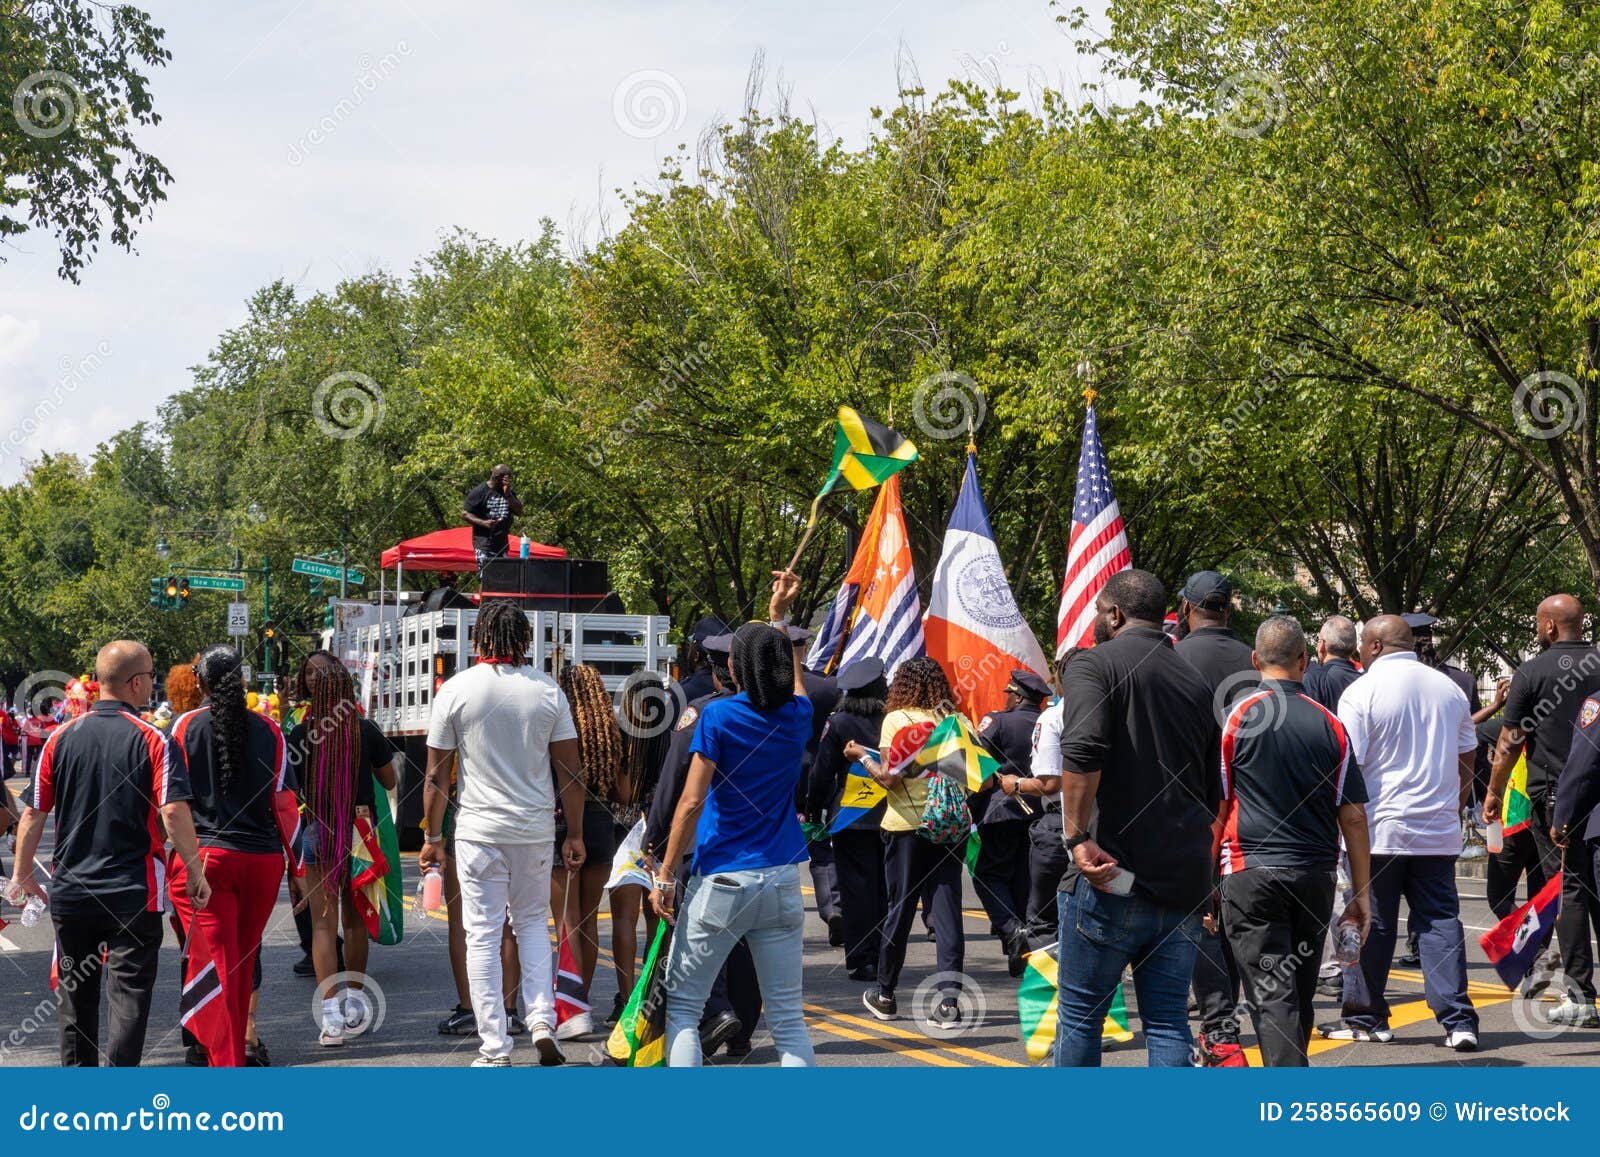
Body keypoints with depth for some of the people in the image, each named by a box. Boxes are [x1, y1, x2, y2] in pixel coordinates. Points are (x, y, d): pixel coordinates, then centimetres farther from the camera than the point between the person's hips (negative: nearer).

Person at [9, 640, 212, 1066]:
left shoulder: (61, 738, 2)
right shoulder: (151, 740, -9)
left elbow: (33, 813, 4)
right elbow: (173, 812, -17)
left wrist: (22, 874, 14)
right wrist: (196, 873, -8)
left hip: (70, 894, 4)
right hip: (134, 894, -4)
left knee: (77, 992, 17)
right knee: (130, 994, 0)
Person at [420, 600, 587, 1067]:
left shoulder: (454, 689, -4)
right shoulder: (548, 690, 0)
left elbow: (436, 774, -2)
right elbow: (571, 770, 1)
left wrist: (432, 837, 6)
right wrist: (575, 835, 9)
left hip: (478, 831, -2)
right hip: (536, 828, 2)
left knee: (483, 935, 4)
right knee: (533, 922, 19)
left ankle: (494, 1049, 4)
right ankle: (542, 1023, 4)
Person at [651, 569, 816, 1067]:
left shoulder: (718, 716, -8)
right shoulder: (797, 717, 5)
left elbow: (691, 802, -12)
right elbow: (794, 675, 30)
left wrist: (665, 876, -6)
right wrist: (779, 615, 42)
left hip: (721, 881, -4)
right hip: (782, 881, 4)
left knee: (681, 1006, 6)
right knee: (787, 1016, 6)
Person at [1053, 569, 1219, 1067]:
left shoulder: (1095, 665, -3)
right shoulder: (1194, 681, 17)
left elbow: (1082, 751, -22)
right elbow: (1215, 793, 22)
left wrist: (1078, 836, -19)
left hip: (1110, 879, -6)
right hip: (1184, 882, 6)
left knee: (1080, 1016, 6)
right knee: (1169, 1022, 7)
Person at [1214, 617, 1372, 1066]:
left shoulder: (1239, 716, -4)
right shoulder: (1329, 724, 4)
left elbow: (1216, 808, -3)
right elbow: (1353, 816, 4)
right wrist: (1361, 893, 11)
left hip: (1252, 873, -4)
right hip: (1316, 877, 4)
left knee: (1273, 996, -6)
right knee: (1300, 994, 17)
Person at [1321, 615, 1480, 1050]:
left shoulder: (1362, 691, -8)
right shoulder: (1450, 688, 10)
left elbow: (1348, 765, -11)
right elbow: (1467, 761, 18)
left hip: (1380, 829, -4)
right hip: (1440, 831, 5)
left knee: (1370, 923, 5)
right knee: (1441, 921, 5)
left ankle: (1365, 1017, 14)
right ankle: (1459, 1021, -1)